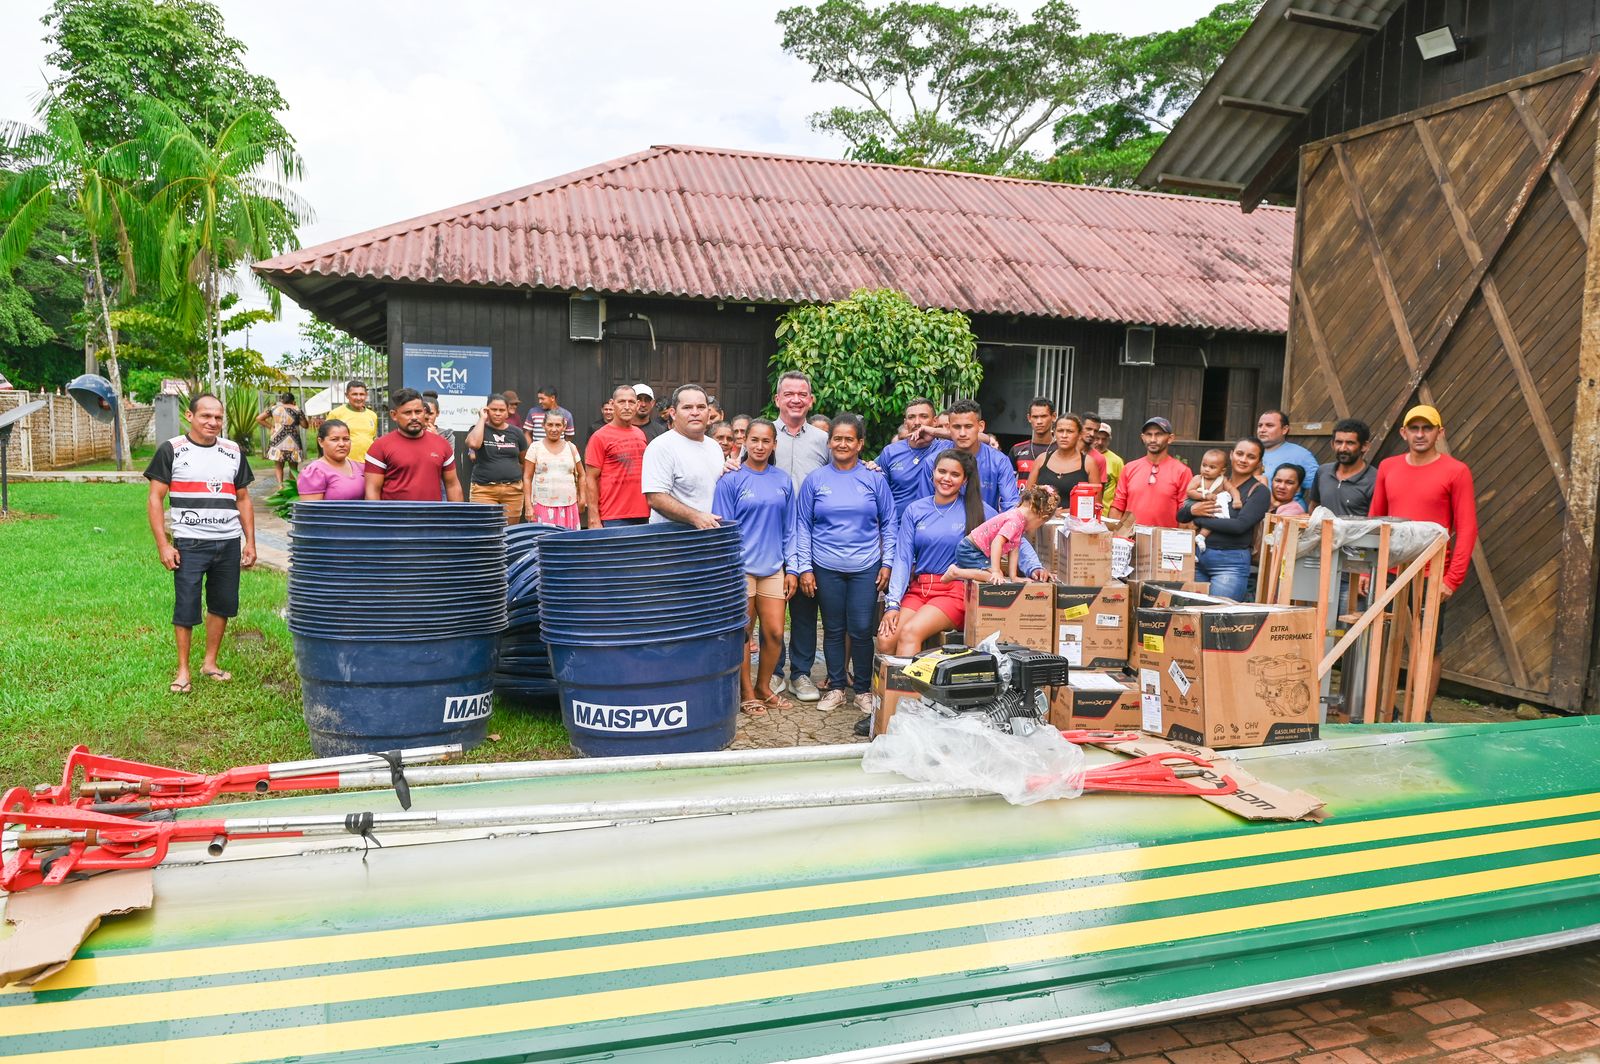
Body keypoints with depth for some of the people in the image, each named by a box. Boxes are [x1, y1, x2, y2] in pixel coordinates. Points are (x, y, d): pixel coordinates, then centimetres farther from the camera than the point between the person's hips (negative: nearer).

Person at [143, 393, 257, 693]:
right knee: (186, 608, 0)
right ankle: (183, 670, 12)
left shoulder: (233, 452, 11)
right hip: (189, 544, -4)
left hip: (229, 544, 4)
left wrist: (250, 542, 10)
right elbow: (154, 499, -2)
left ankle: (210, 662, 24)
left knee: (222, 605, 10)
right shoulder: (171, 450, -1)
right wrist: (163, 545, -9)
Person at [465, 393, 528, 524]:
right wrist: (482, 419, -8)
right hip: (484, 489, -2)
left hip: (513, 490, 2)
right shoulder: (478, 429, 5)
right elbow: (474, 444, -18)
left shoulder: (516, 432, 11)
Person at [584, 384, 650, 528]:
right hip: (613, 518, -5)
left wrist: (653, 510, 14)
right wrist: (594, 519, -12)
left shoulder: (640, 434, 12)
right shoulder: (600, 437, -5)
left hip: (642, 515, 5)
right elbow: (591, 479, -6)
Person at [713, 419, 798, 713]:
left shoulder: (783, 481, 6)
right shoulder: (731, 480, -5)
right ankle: (746, 692, 20)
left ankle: (763, 687, 25)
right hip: (740, 567, -3)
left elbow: (789, 528, 9)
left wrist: (792, 569, 5)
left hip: (772, 567, 4)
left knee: (775, 633, 5)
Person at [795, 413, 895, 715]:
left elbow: (888, 523, 6)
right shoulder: (815, 480, 3)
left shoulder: (874, 479, 2)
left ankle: (863, 689, 16)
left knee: (861, 630, -1)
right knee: (833, 630, 9)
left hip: (866, 567, -1)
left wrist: (887, 563, 1)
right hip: (826, 568, 1)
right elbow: (802, 525, 4)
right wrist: (804, 567, -1)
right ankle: (836, 687, 22)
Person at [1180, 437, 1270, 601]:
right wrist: (1193, 509, -10)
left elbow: (1240, 525, -15)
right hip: (1197, 557, 4)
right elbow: (1180, 515, 13)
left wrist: (1199, 520, -10)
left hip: (1230, 561, -4)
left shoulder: (1259, 491, 0)